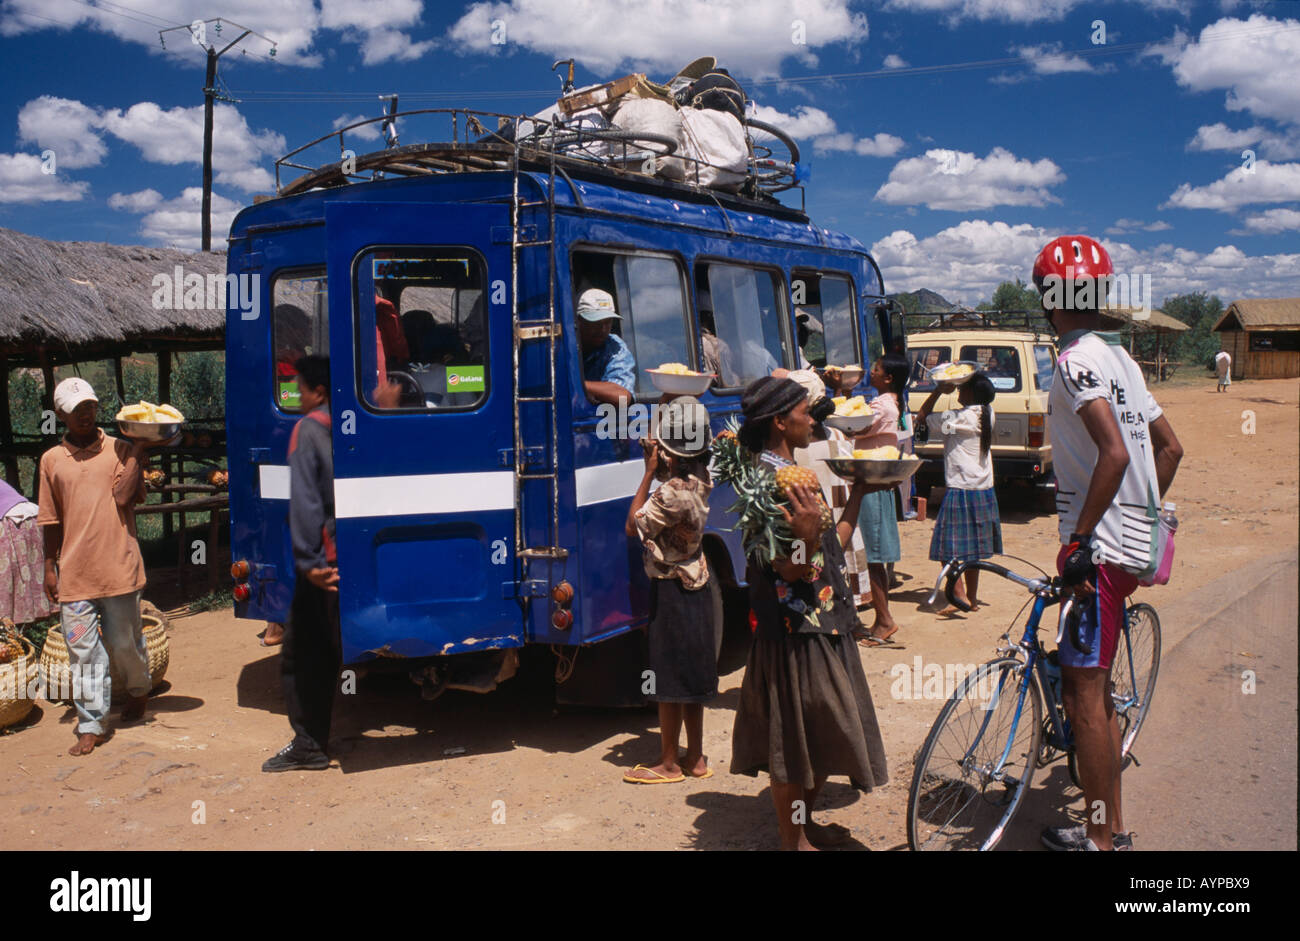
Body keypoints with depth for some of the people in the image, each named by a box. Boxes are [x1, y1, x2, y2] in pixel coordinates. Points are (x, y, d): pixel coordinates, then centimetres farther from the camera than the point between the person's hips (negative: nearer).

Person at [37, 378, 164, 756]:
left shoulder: (119, 450, 2)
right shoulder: (51, 460, 9)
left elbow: (124, 496, -14)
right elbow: (50, 519, 13)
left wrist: (138, 451, -13)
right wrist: (49, 567, 11)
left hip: (118, 567, -2)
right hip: (73, 573, 2)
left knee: (124, 643, 9)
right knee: (82, 650, 2)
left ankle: (139, 689, 37)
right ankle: (91, 726, 9)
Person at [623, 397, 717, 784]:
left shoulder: (672, 493, -25)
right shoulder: (699, 479, 1)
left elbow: (633, 526, -15)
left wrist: (649, 471, -15)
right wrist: (658, 467, 2)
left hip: (672, 591, -9)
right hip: (695, 583, 9)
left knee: (668, 680, 4)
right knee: (692, 675, 16)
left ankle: (668, 764, 16)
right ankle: (696, 758, 26)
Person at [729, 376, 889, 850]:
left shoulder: (790, 472, 12)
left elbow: (834, 546, 16)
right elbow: (792, 570, -22)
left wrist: (857, 492, 20)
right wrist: (807, 535, -40)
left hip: (824, 626, 10)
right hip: (796, 631, -10)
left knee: (822, 738, 19)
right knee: (792, 739, 2)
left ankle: (804, 822, 34)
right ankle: (794, 839, 15)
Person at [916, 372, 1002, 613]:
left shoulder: (958, 417, -17)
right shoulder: (987, 413, 3)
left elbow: (922, 416, -6)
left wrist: (939, 390, -1)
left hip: (960, 491, -8)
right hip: (984, 491, 8)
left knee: (949, 548, -2)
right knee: (972, 548, 16)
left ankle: (959, 595, -10)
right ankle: (972, 597, 23)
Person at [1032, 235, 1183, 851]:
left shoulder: (1077, 359, -14)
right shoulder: (1119, 356, 15)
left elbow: (1114, 453, -25)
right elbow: (1169, 447, 19)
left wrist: (1079, 539, -22)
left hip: (1101, 546, -10)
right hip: (1132, 542, 10)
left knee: (1082, 693, -2)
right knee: (1095, 686, 17)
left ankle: (1099, 838, 7)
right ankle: (1112, 827, 26)